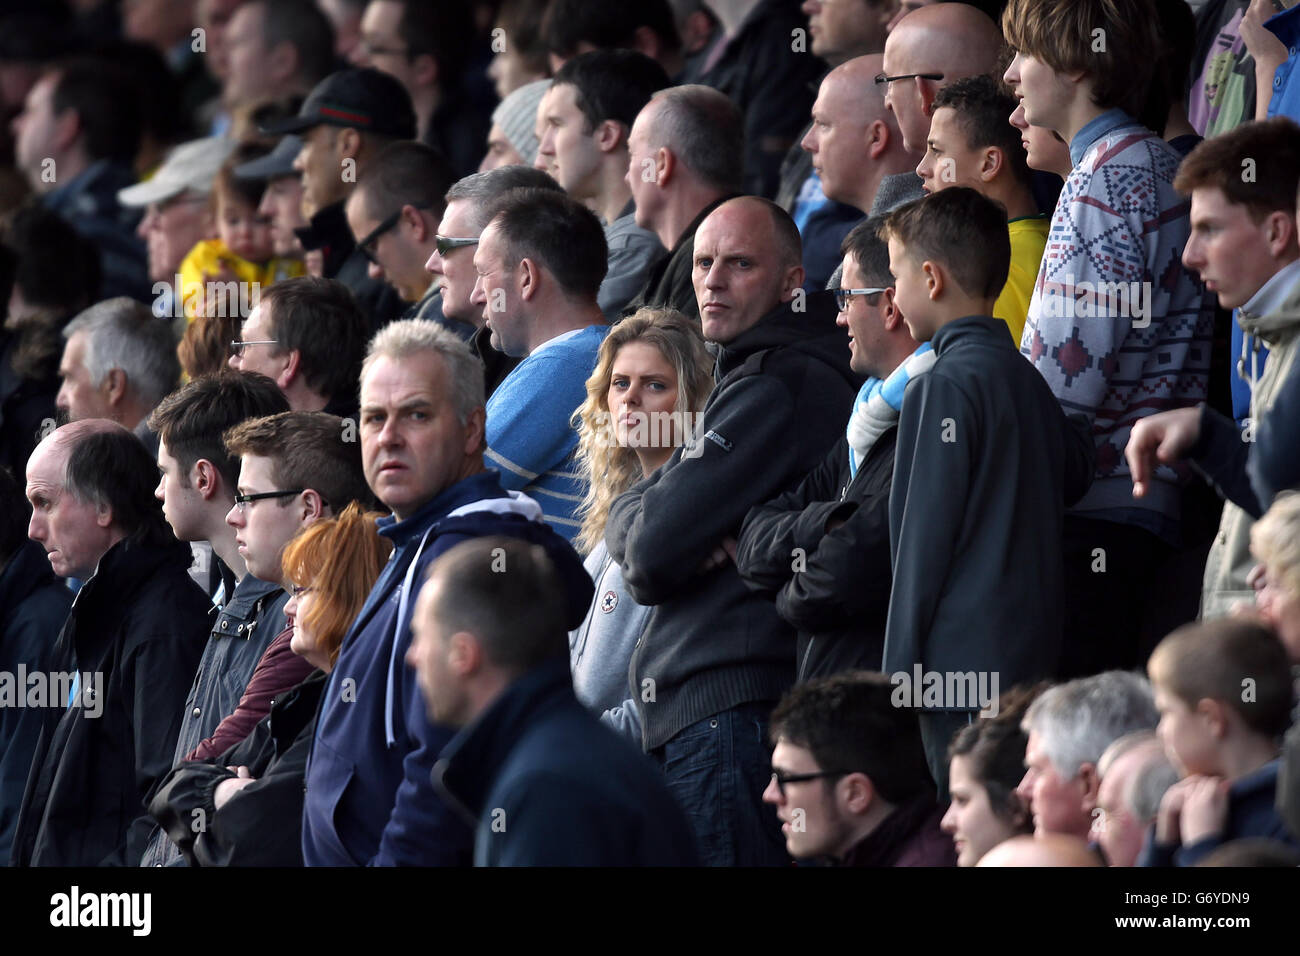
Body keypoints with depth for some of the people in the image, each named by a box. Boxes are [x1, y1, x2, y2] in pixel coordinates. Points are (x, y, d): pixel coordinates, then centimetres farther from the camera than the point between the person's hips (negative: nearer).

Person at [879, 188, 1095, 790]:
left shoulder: (945, 386, -12)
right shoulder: (1027, 378, 11)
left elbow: (925, 541, -12)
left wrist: (899, 673, -7)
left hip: (964, 663, -8)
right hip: (1032, 661, 8)